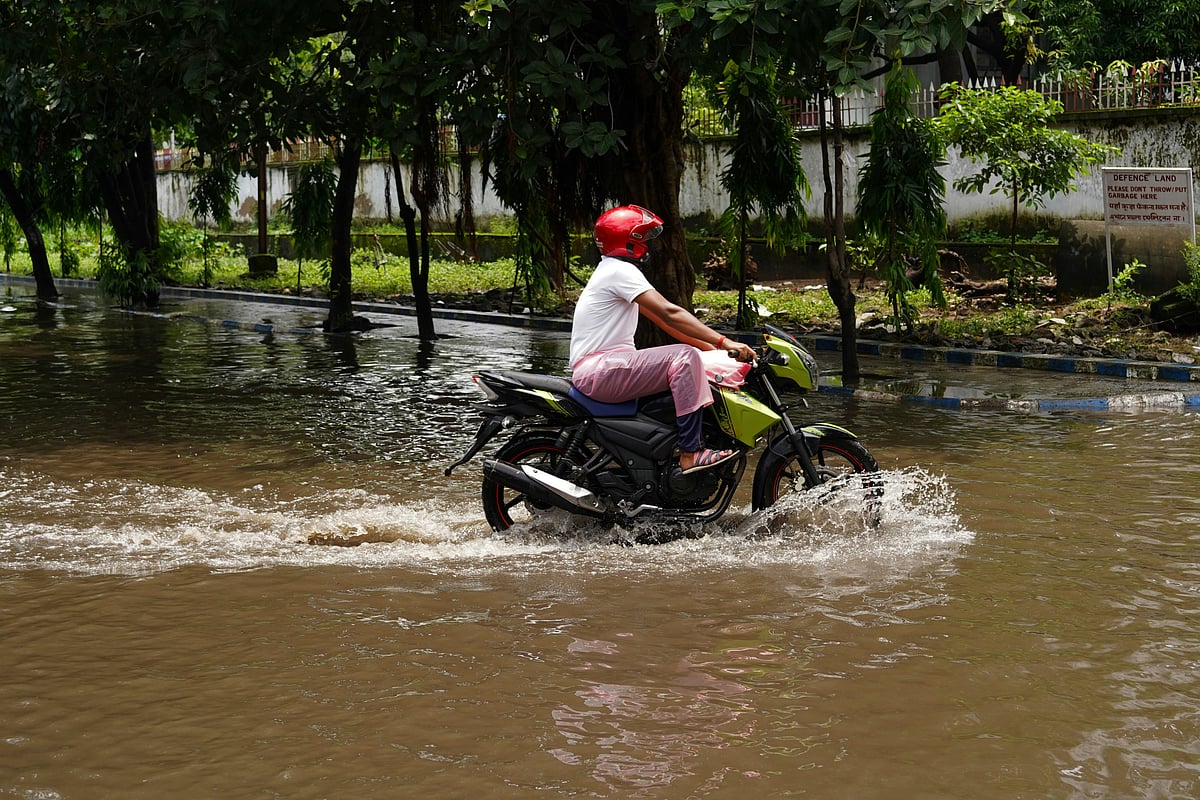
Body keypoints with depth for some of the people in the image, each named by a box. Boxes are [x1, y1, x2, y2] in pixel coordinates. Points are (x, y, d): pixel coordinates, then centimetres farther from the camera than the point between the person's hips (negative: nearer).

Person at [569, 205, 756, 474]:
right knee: (685, 357, -22)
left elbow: (662, 320, 20)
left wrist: (712, 348, 12)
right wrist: (724, 342, -25)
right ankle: (691, 453, -26)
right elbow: (670, 314, -21)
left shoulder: (617, 269, 21)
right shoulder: (620, 270, -12)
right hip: (596, 369, -11)